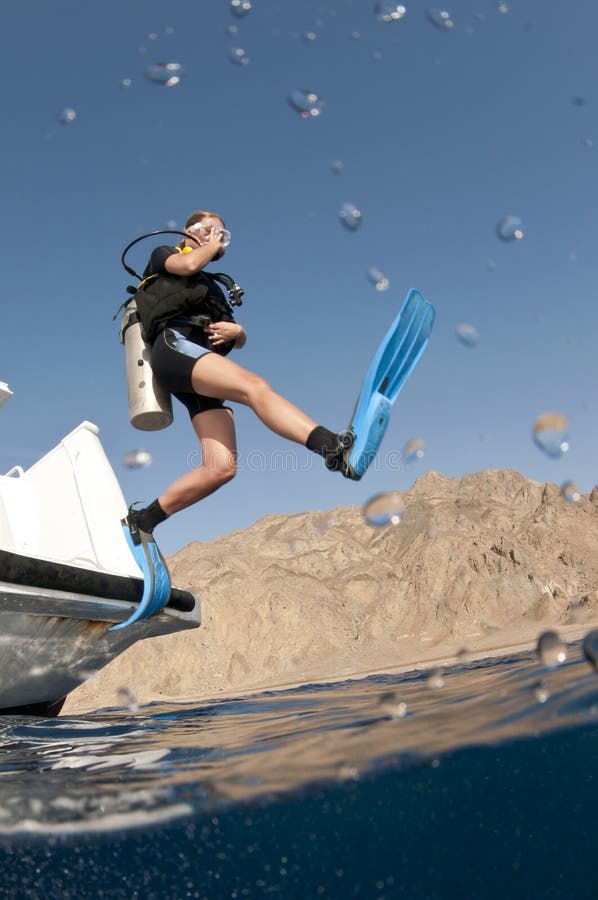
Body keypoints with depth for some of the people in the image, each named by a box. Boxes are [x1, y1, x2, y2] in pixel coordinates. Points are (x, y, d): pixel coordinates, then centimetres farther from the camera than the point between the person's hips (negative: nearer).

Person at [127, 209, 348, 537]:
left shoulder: (211, 286, 39)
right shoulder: (162, 255, 22)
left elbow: (241, 340, 29)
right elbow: (188, 264, -4)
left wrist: (235, 331, 5)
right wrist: (212, 246, 16)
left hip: (203, 378, 7)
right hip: (175, 346, -7)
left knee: (221, 467, -14)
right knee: (255, 387, -34)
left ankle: (143, 519, -4)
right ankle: (332, 447, -54)